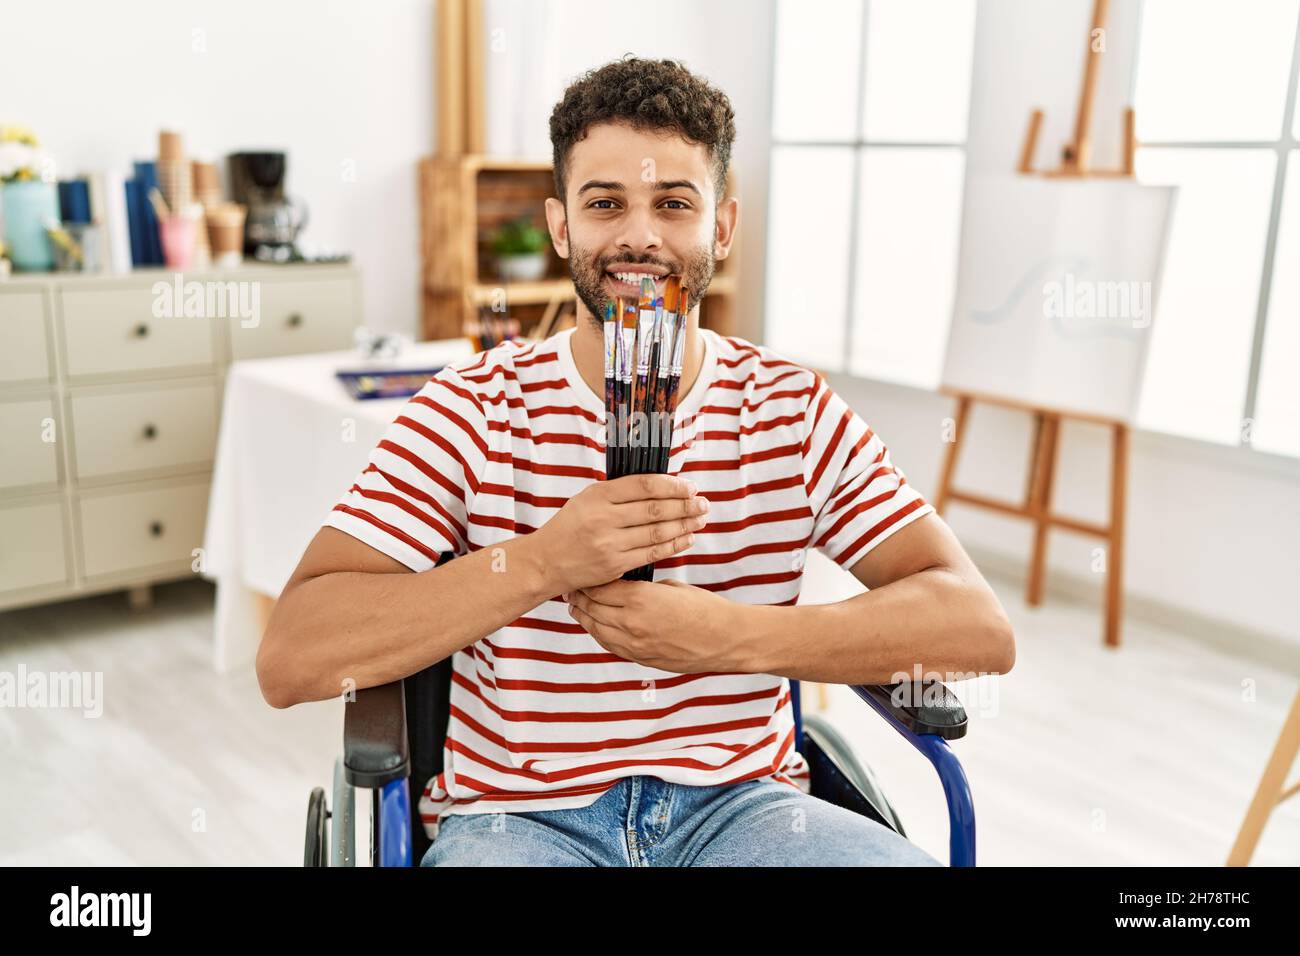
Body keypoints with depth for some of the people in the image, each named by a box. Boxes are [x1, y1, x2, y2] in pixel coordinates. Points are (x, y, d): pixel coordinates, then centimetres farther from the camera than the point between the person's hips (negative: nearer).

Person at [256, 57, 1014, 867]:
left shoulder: (795, 410, 0)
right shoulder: (473, 410, -5)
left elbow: (981, 628, -8)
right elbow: (290, 660, -14)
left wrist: (734, 636, -21)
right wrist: (542, 562, -24)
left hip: (742, 803, 2)